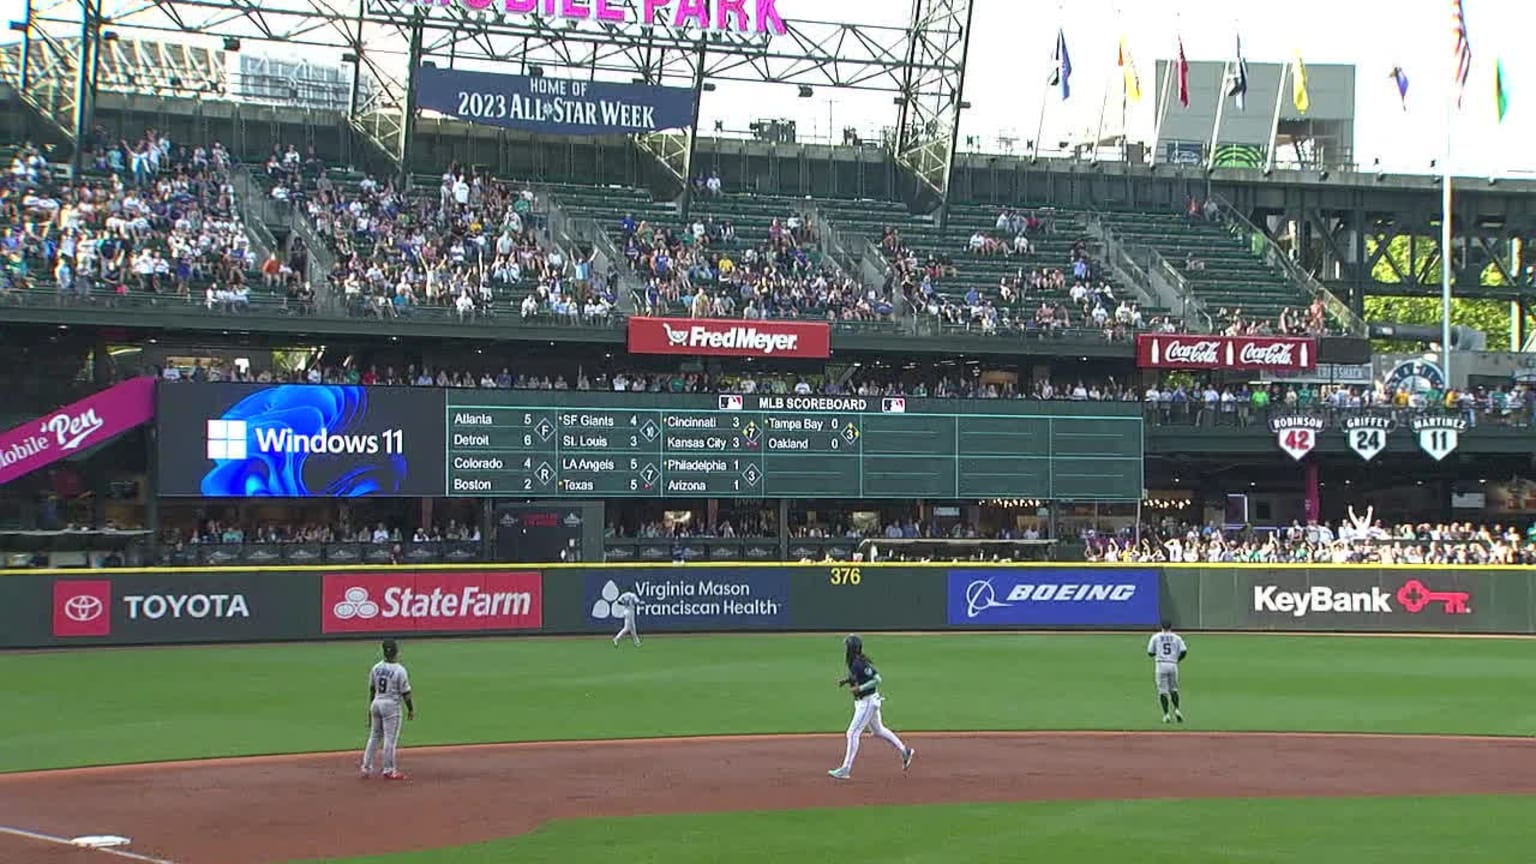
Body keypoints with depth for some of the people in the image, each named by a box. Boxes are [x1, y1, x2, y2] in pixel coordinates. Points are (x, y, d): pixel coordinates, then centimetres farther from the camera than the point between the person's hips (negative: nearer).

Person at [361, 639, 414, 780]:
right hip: (391, 705, -6)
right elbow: (406, 693, -10)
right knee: (390, 738, 0)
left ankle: (366, 768, 17)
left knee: (374, 736, 15)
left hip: (376, 703, 6)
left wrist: (370, 709, 20)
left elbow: (371, 690, 11)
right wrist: (411, 710, 1)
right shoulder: (399, 670, -13)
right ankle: (388, 771, 3)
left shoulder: (376, 668, 4)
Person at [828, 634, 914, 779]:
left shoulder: (860, 664, -24)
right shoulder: (853, 662, 4)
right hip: (861, 701, 10)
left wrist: (859, 688, -27)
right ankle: (905, 751, 33)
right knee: (878, 730, 23)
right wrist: (846, 681, 6)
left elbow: (877, 679, -25)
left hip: (868, 701, -10)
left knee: (853, 733, -9)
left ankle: (845, 770, -7)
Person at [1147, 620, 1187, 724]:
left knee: (1163, 690, 1)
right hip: (1173, 665, 2)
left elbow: (1150, 653, 6)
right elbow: (1184, 651, -3)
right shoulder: (1176, 637, 8)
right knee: (1173, 689, 17)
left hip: (1161, 664, -2)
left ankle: (1166, 714, -9)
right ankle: (1176, 710, -2)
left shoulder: (1156, 637, 5)